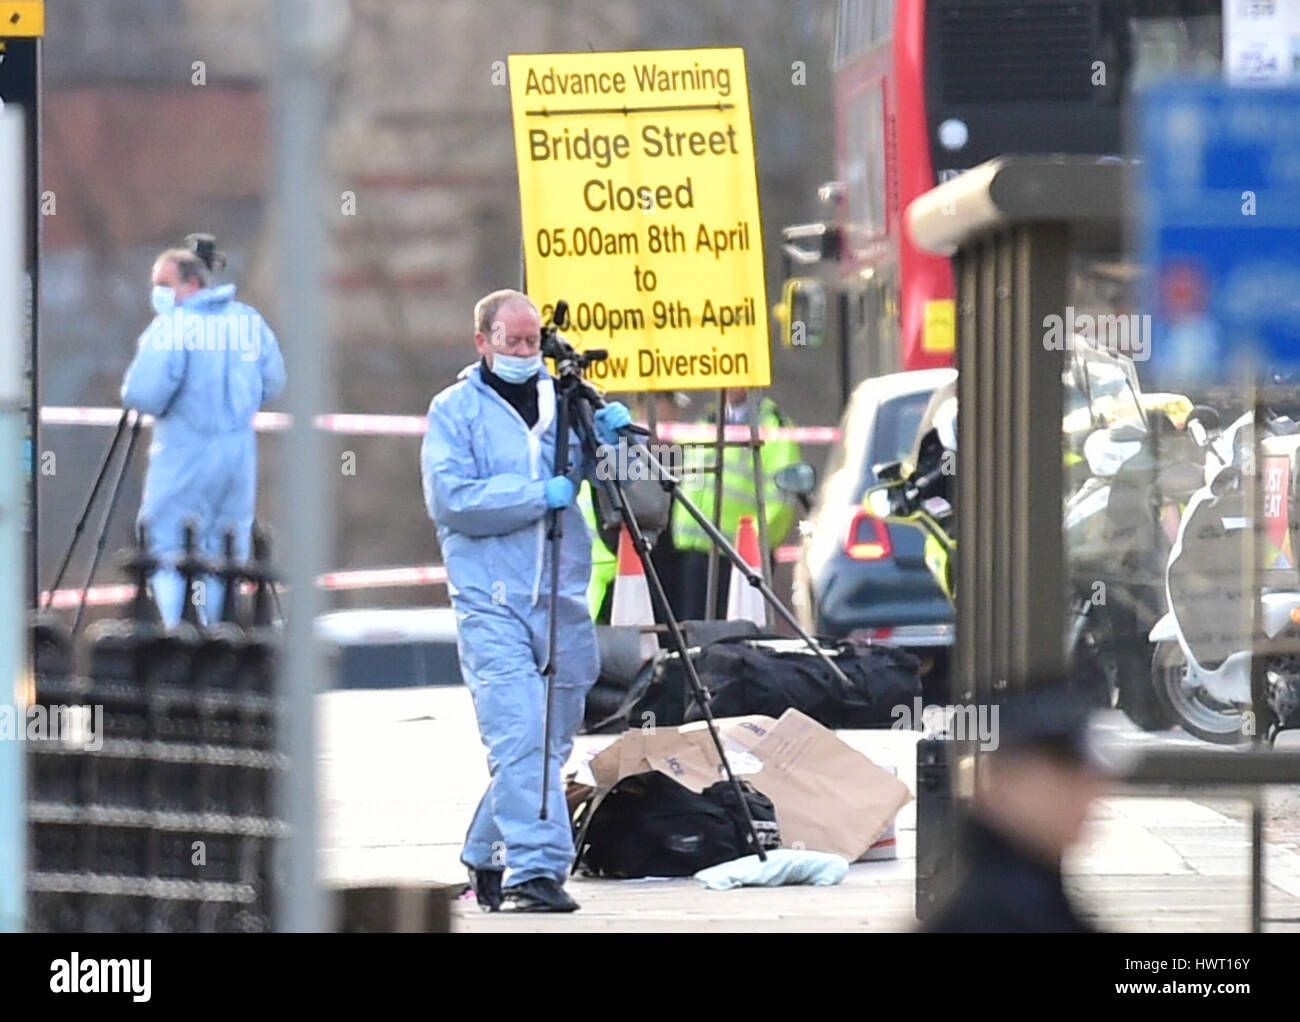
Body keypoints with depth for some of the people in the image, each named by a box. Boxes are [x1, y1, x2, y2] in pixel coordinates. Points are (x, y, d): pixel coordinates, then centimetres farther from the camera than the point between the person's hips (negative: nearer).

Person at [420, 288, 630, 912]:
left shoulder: (562, 401, 14)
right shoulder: (454, 410, 1)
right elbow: (450, 499, -11)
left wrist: (609, 436, -8)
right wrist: (540, 494, -14)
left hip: (562, 601, 5)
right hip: (490, 602, -5)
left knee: (552, 741, 10)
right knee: (520, 738, -16)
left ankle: (486, 858, 25)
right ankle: (535, 867, -21)